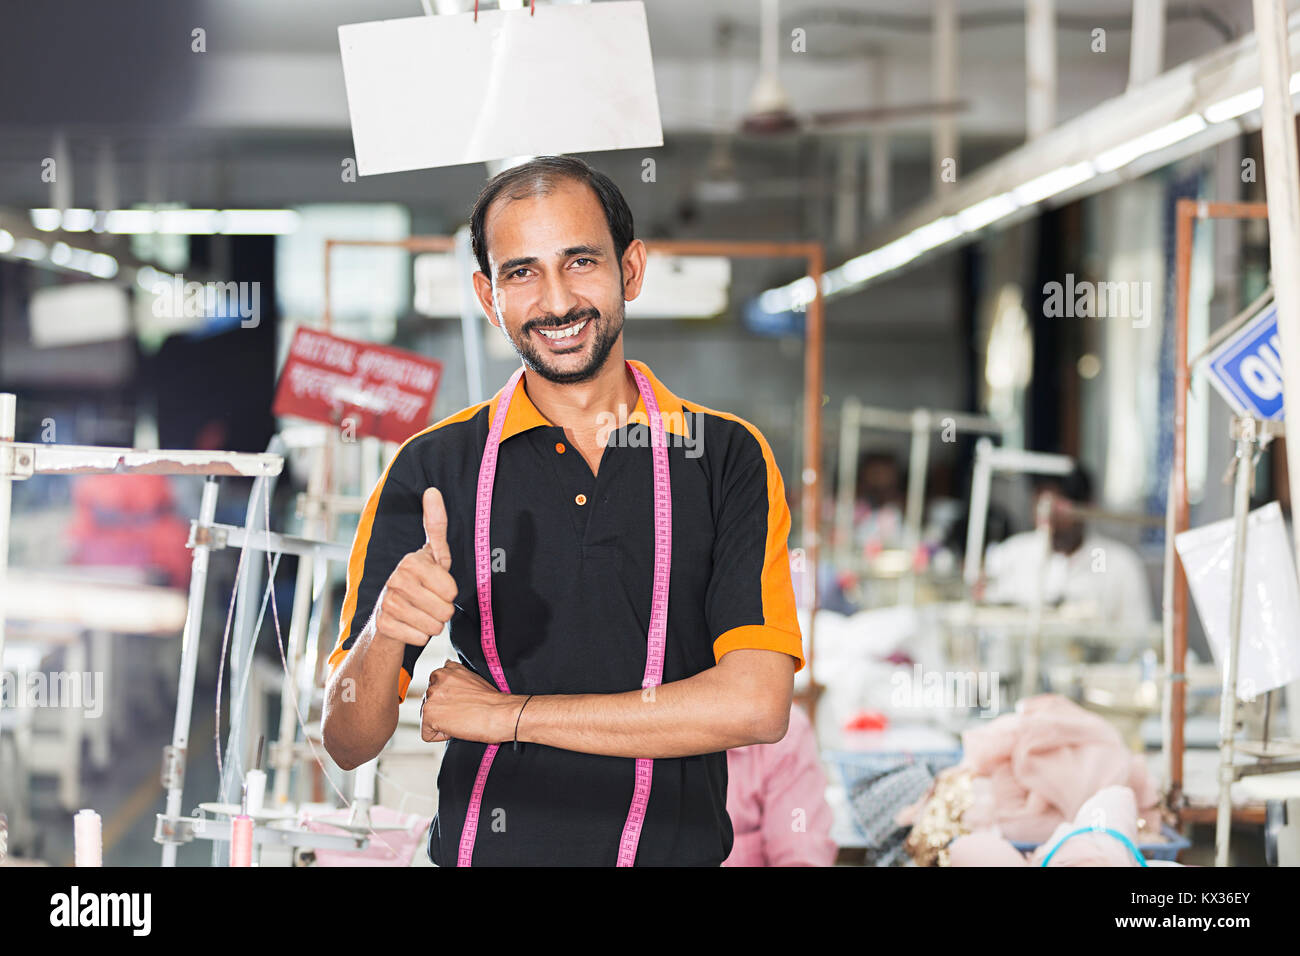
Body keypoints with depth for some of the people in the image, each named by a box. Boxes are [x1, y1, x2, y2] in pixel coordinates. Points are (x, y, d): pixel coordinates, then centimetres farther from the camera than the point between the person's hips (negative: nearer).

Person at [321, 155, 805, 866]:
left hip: (675, 850, 0)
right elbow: (347, 743, -2)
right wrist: (383, 637, -24)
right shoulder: (430, 468, -1)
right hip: (484, 851, 0)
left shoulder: (727, 456, -3)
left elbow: (756, 704, -15)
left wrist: (509, 714, -13)